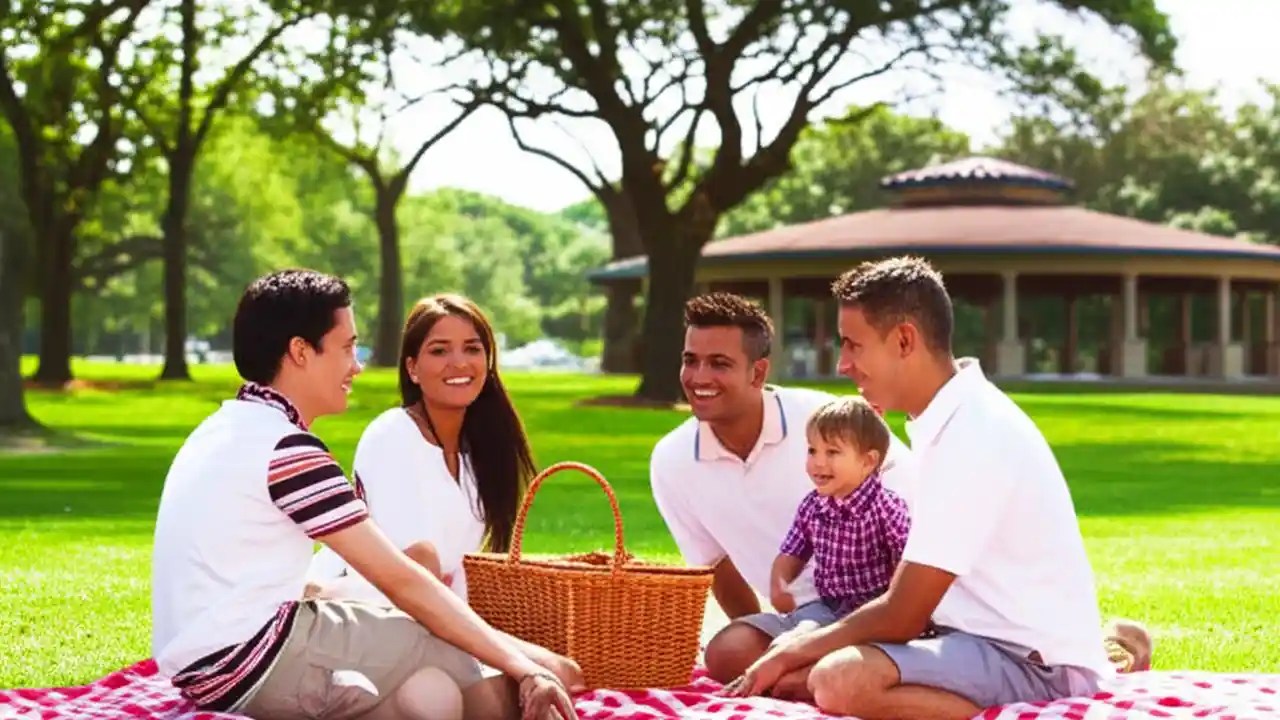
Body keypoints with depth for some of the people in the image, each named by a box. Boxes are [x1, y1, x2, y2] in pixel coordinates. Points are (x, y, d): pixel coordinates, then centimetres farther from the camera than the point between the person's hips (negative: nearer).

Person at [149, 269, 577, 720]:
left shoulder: (228, 428, 17)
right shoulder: (286, 447, -13)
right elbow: (400, 580, -13)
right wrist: (520, 667, -9)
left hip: (210, 665, 9)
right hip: (253, 658, -9)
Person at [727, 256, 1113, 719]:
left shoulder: (971, 436, -20)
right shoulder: (953, 420, 10)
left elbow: (902, 616, -17)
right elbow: (915, 596, 15)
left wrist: (792, 654, -4)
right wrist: (795, 651, 7)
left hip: (1036, 661, -10)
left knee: (839, 680, -30)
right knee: (796, 671, 7)